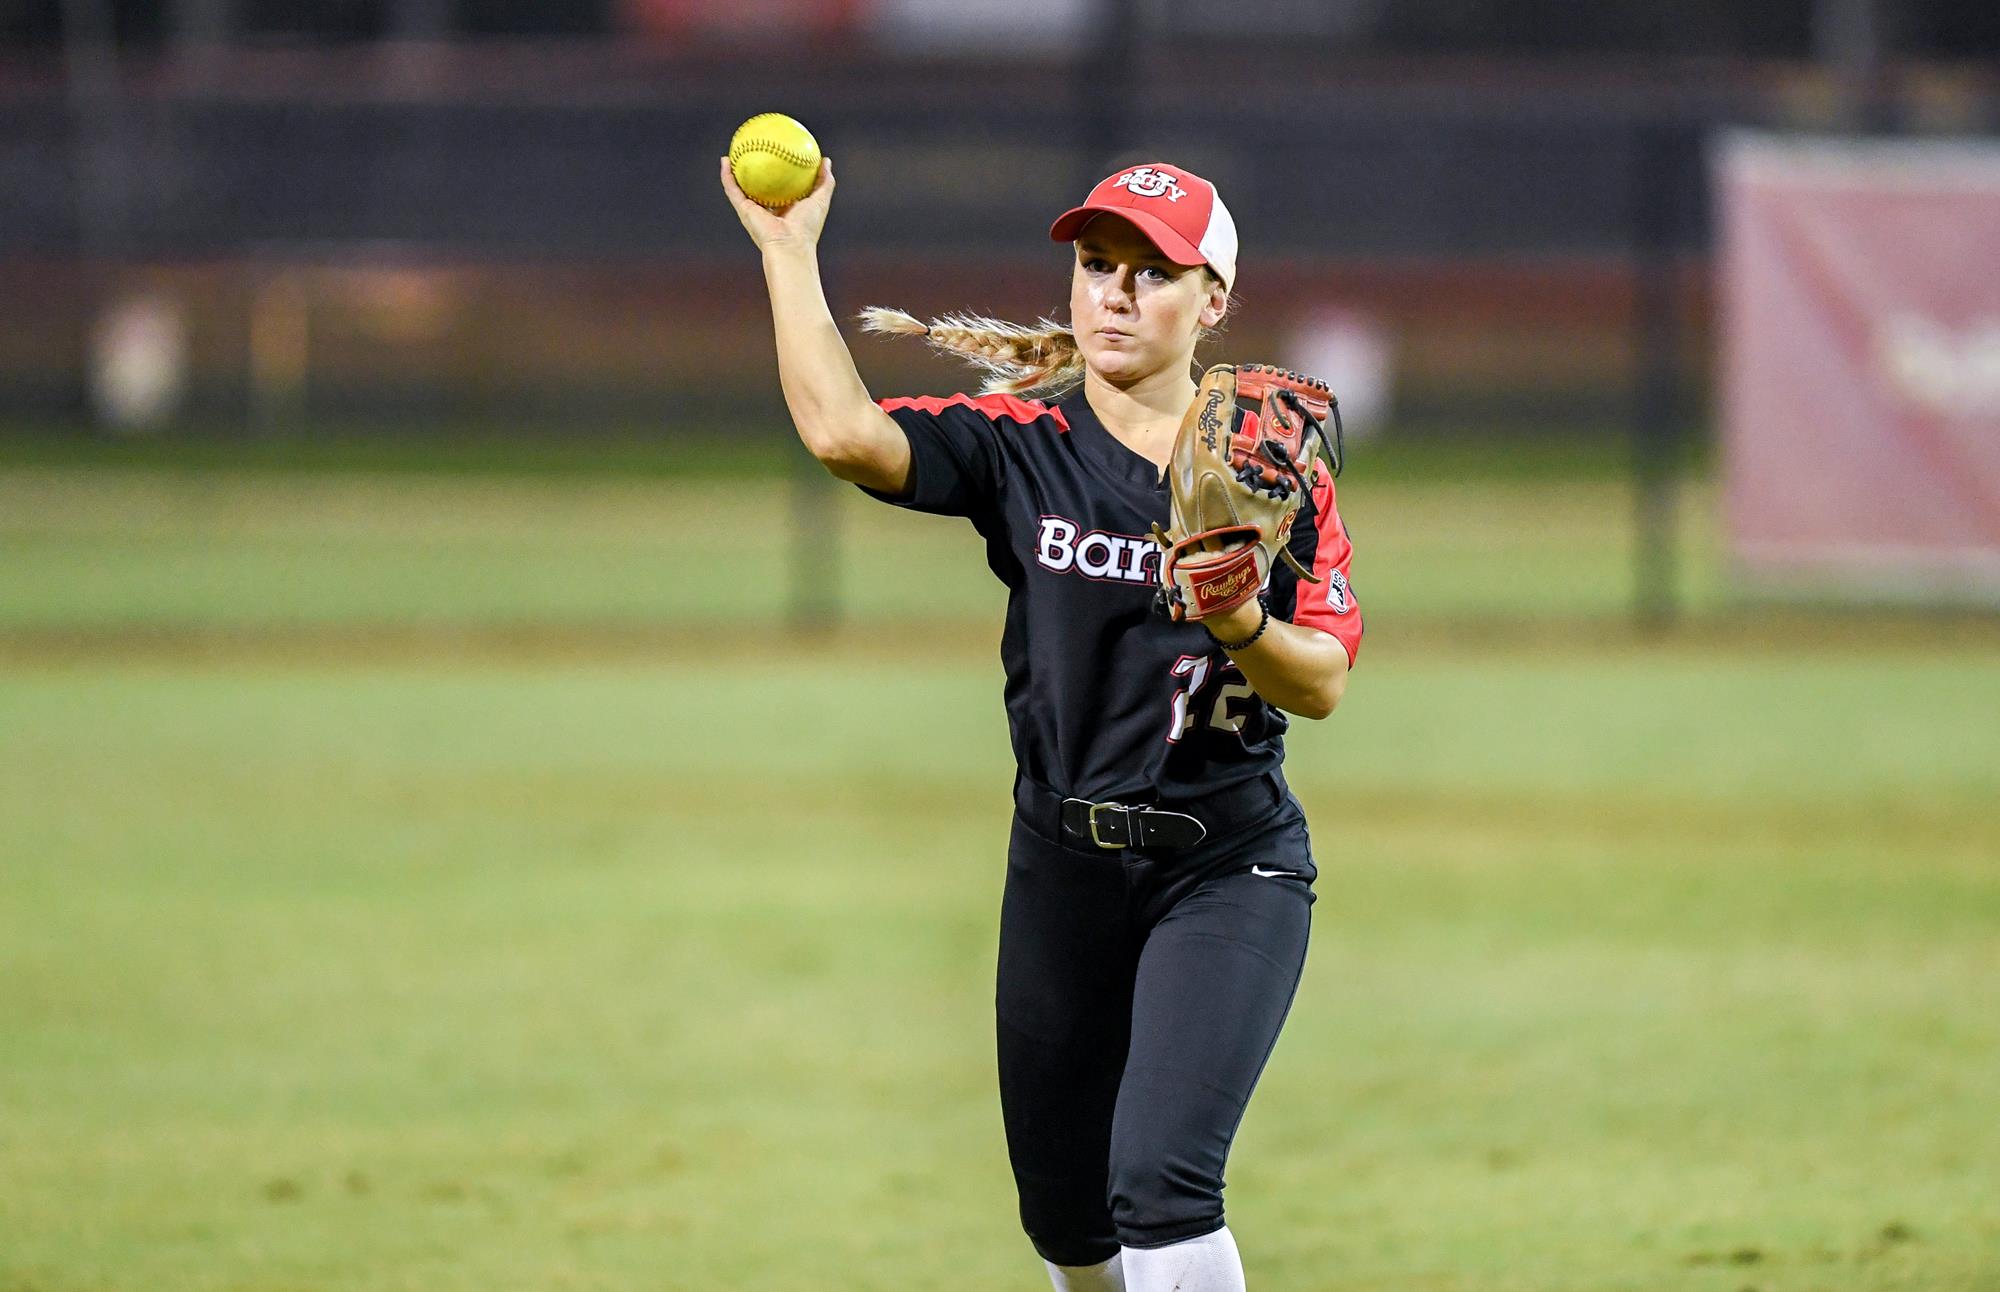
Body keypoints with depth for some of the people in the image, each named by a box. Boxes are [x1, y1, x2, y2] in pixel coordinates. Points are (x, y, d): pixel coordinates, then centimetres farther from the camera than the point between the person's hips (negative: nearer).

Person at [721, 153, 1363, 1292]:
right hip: (1064, 861, 3)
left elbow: (1325, 685, -7)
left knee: (1160, 1185, -20)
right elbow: (842, 431, -18)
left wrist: (1241, 625, -27)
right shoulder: (1023, 446, -1)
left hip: (1231, 868, -3)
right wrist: (789, 248, -17)